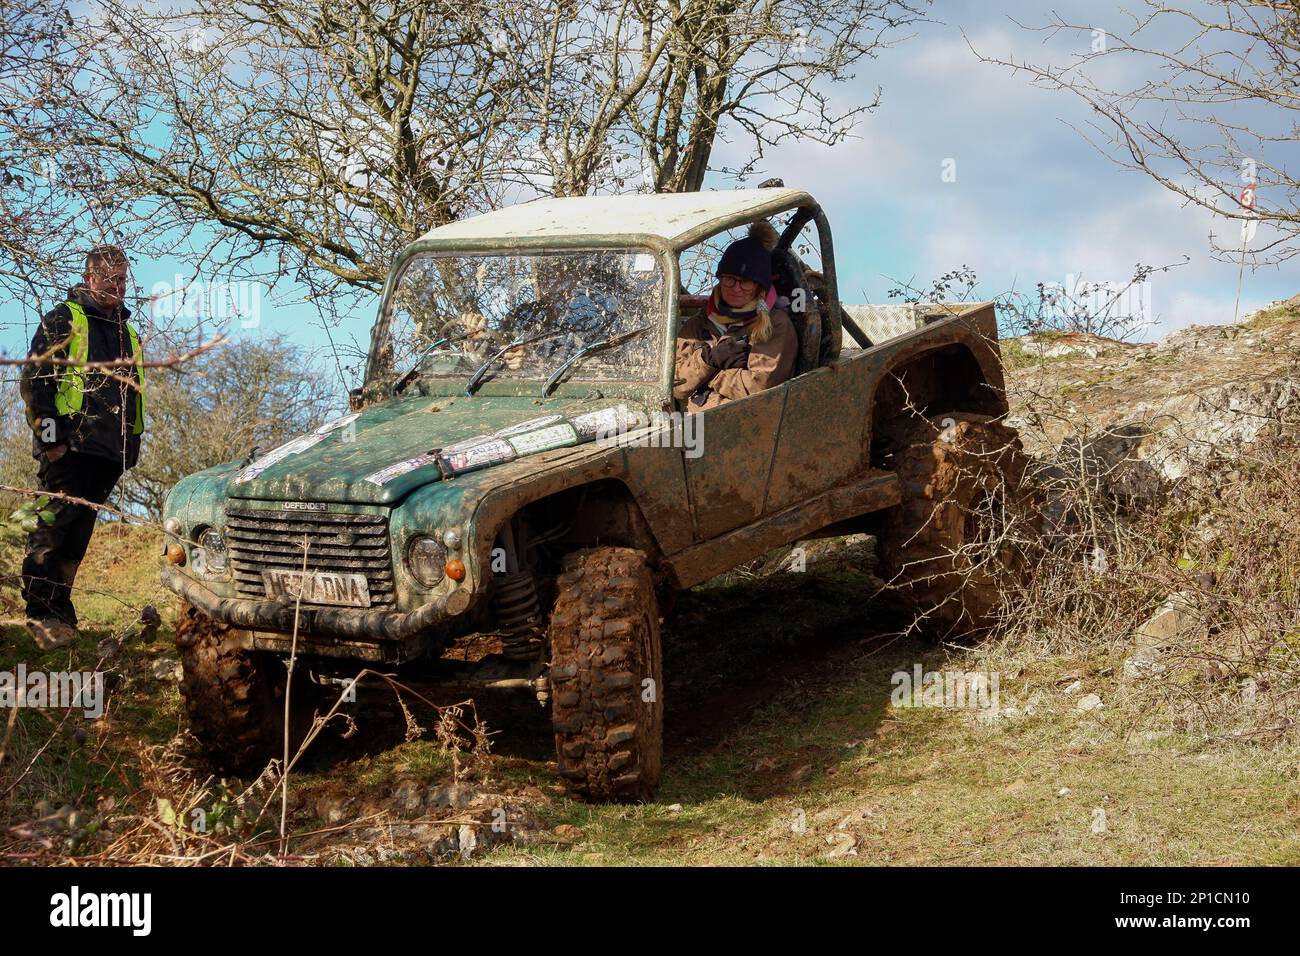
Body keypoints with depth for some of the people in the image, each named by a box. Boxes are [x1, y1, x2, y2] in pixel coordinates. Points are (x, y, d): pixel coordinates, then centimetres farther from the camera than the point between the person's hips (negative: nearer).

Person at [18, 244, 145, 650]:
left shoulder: (127, 333, 24)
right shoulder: (63, 319, 2)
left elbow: (132, 394, 29)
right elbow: (34, 379, -7)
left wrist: (131, 445, 20)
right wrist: (49, 434, -15)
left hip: (107, 451, 7)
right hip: (69, 447, -7)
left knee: (79, 531, 8)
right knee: (54, 526, -11)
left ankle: (60, 613, 13)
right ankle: (41, 613, -9)